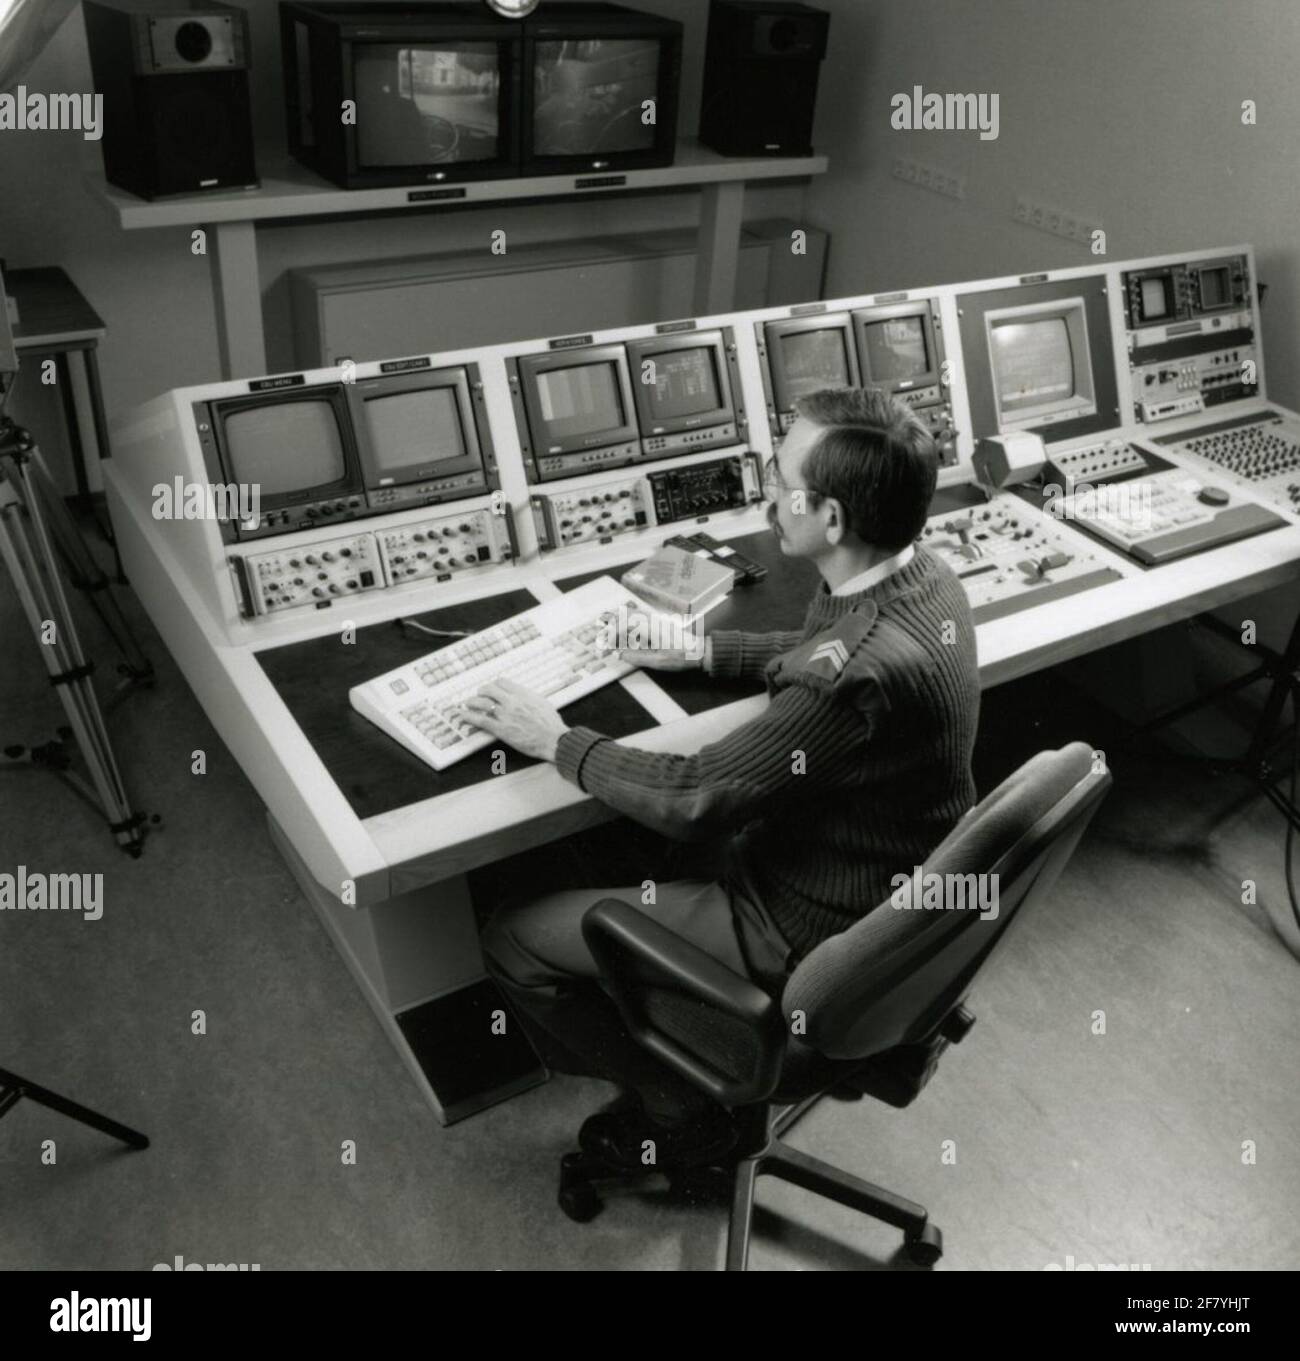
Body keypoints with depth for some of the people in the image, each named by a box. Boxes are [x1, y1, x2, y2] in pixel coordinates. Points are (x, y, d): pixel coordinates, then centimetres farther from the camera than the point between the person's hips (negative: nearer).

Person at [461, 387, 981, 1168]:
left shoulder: (862, 675, -35)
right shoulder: (919, 577, -7)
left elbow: (693, 801, -26)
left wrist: (555, 740, -12)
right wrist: (703, 650, 9)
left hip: (818, 935, -9)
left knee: (514, 941, -1)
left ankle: (682, 1112, 20)